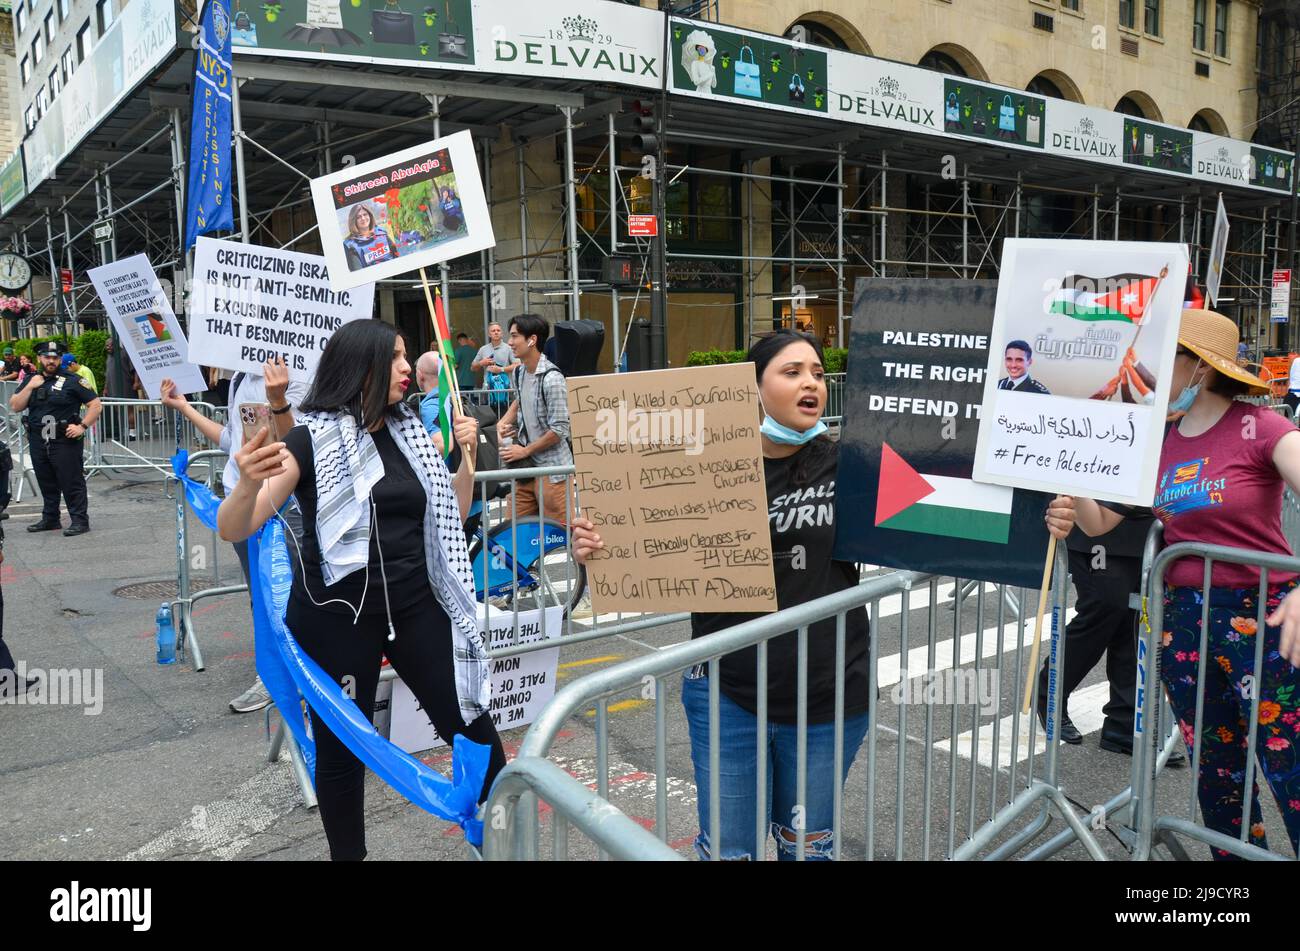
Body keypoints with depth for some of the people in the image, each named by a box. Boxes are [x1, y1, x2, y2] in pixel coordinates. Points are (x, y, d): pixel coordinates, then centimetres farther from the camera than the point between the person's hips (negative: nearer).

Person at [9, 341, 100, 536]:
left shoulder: (72, 380, -3)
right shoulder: (30, 380, 13)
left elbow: (95, 404, -5)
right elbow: (15, 407, 7)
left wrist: (82, 426, -14)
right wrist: (30, 387, -5)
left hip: (65, 442, -6)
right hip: (38, 443, 6)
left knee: (72, 483, -3)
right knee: (46, 483, 16)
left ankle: (80, 520, 1)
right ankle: (50, 519, 27)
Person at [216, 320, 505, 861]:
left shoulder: (410, 433, 7)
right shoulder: (312, 439, -9)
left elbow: (451, 518, 13)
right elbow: (233, 531, -15)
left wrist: (465, 456, -1)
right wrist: (248, 484, -37)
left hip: (414, 605, 5)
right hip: (336, 614, -4)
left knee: (473, 728, 7)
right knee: (342, 748, 9)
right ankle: (347, 854, 32)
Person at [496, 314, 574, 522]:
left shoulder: (551, 379, -19)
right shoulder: (519, 372, 6)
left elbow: (559, 430, -19)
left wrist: (524, 451, -10)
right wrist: (504, 422, 8)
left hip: (552, 467, -8)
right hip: (526, 466, 8)